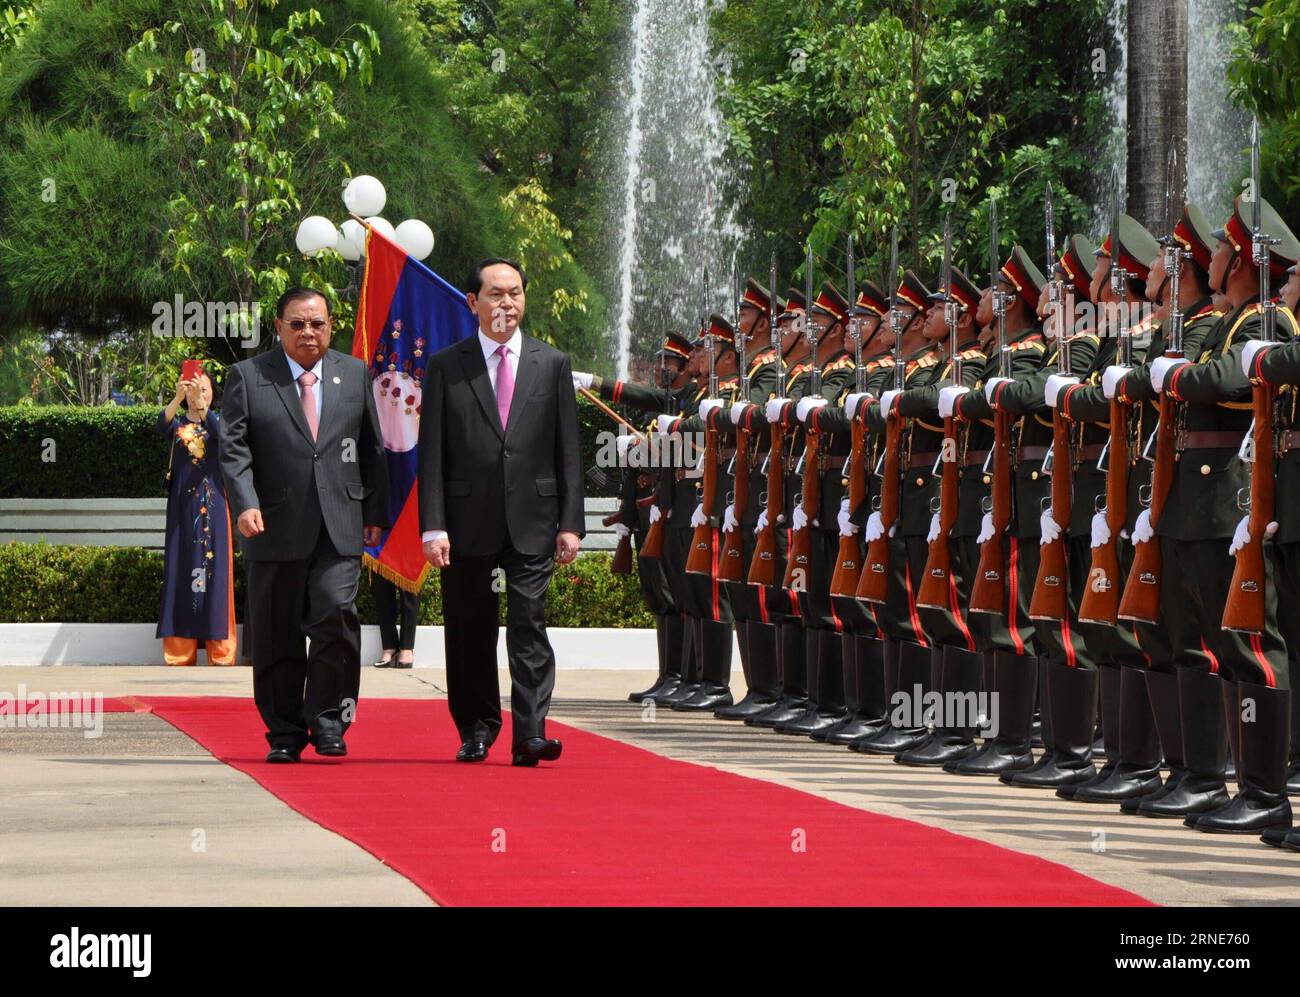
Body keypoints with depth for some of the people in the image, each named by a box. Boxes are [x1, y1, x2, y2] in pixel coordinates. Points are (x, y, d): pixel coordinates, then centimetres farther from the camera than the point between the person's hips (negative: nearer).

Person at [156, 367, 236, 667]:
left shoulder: (216, 421, 7)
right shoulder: (178, 423, 9)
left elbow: (222, 434, -17)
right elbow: (161, 426, -14)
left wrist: (202, 405, -32)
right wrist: (178, 398, -32)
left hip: (213, 505, -1)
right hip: (183, 504, 1)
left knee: (215, 569, -4)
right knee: (181, 570, -2)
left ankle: (220, 651, -4)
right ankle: (180, 651, -2)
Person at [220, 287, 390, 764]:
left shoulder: (354, 375, 13)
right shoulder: (248, 377, 4)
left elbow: (371, 449, 17)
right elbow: (233, 448, -4)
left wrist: (375, 511, 11)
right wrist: (245, 504, -18)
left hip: (340, 526, 1)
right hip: (276, 527, -1)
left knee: (336, 614, -14)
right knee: (277, 636, 3)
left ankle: (328, 720, -1)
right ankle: (285, 733, 13)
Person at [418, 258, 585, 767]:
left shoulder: (552, 364, 9)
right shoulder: (445, 366, 4)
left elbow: (568, 452, 8)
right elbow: (431, 454, 1)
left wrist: (570, 523, 1)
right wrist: (433, 527, -7)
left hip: (532, 521, 0)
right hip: (468, 523, 0)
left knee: (529, 626, -8)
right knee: (470, 634, 7)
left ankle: (530, 735, -11)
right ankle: (476, 730, 21)